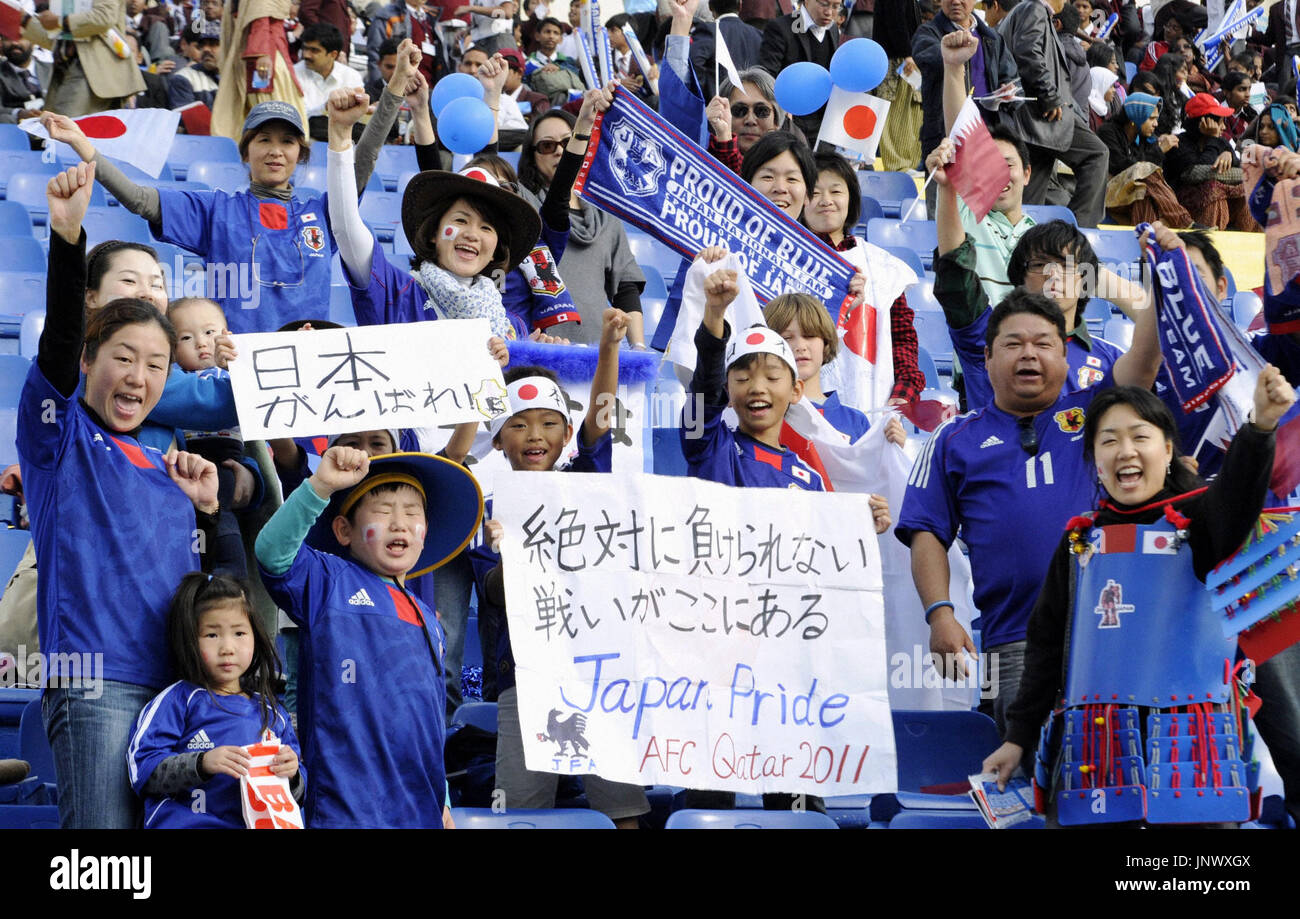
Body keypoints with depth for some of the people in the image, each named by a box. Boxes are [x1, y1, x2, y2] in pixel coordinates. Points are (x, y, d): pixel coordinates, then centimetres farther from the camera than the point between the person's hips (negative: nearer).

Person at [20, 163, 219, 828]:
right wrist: (67, 237, -28)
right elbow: (58, 342, -14)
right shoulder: (60, 434, 6)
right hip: (96, 683, -6)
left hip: (178, 688, 6)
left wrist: (207, 506, 6)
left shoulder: (166, 466, 21)